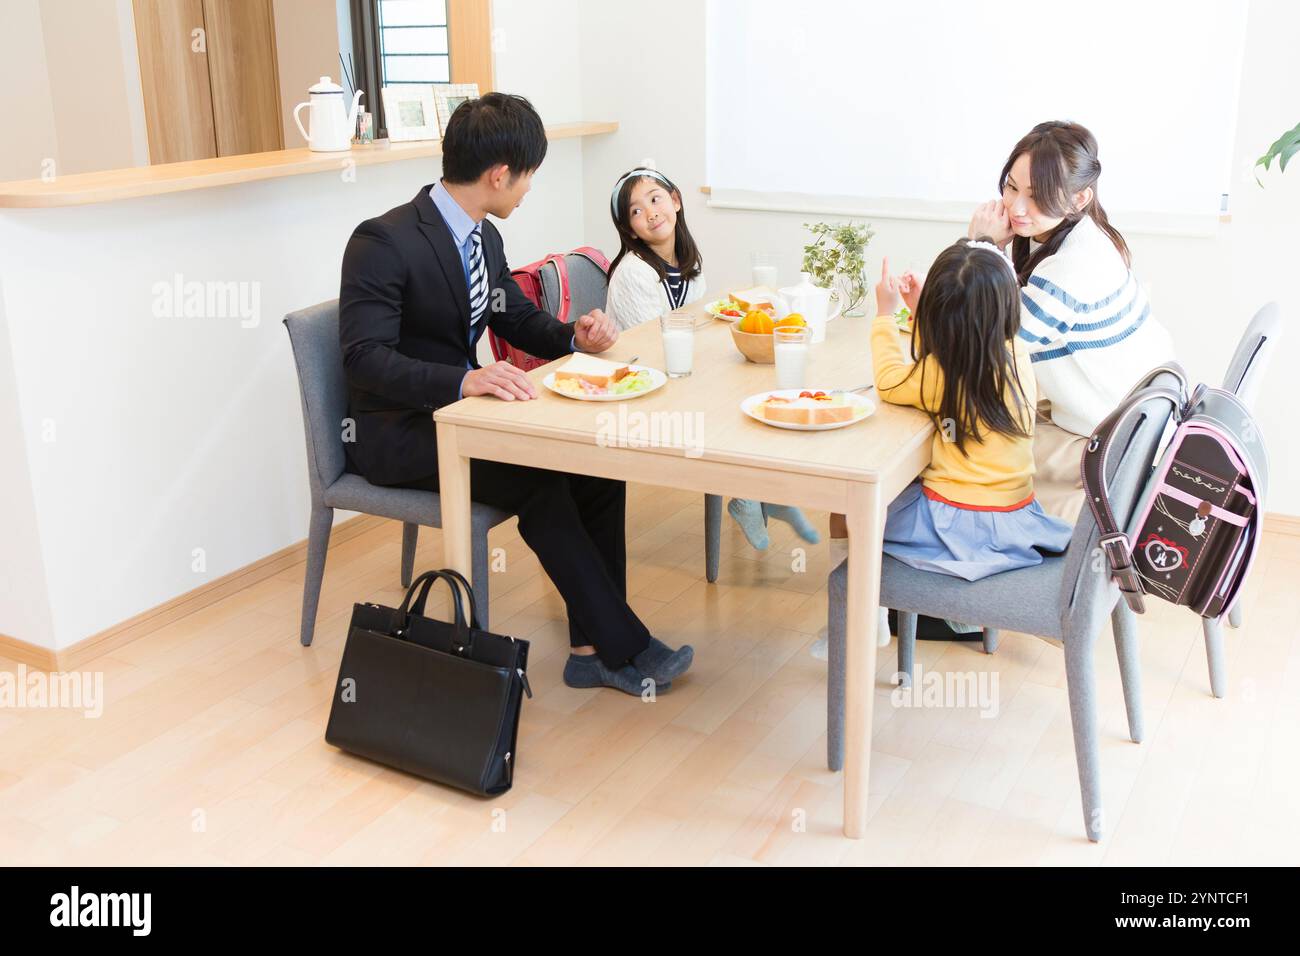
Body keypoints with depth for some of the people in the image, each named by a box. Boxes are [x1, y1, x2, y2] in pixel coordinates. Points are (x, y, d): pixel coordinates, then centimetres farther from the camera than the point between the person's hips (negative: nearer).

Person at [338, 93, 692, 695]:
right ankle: (624, 647, -14)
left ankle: (592, 648, -8)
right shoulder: (383, 242, -19)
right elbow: (365, 359, -28)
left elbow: (519, 318, 18)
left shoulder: (484, 237, 6)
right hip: (398, 434, -8)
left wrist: (576, 336, -3)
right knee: (539, 482, -28)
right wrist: (464, 381, -42)